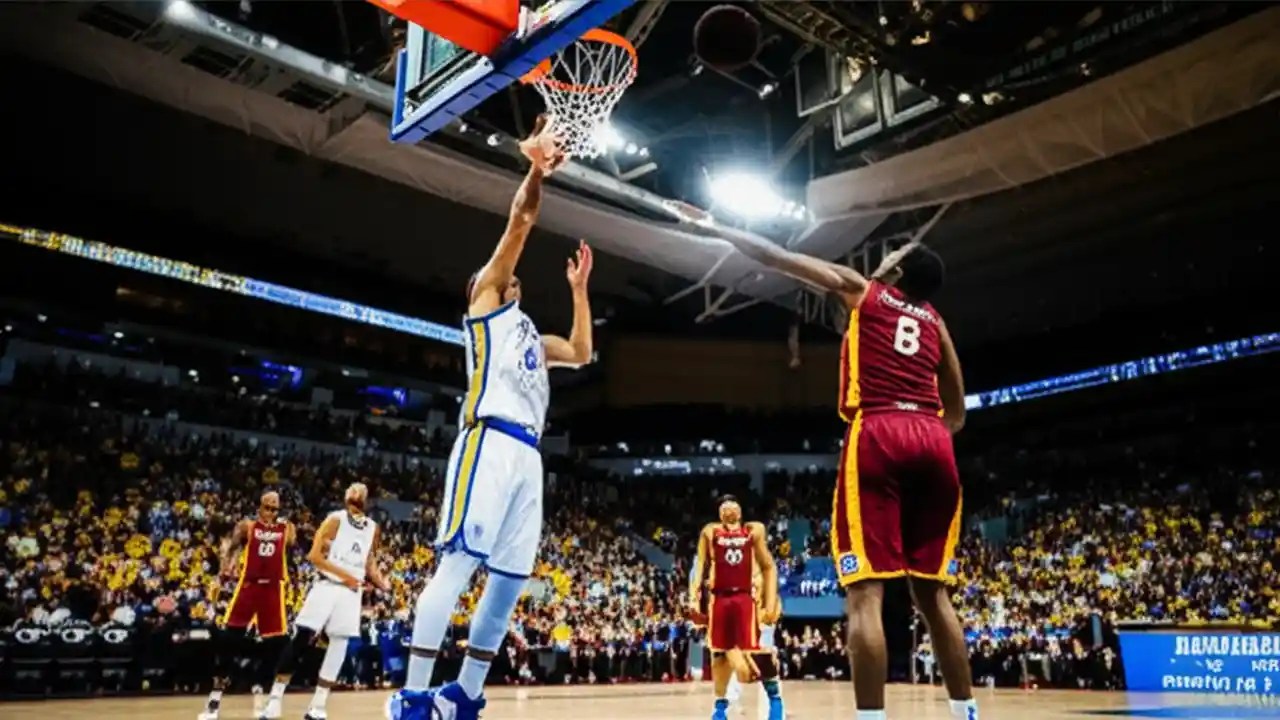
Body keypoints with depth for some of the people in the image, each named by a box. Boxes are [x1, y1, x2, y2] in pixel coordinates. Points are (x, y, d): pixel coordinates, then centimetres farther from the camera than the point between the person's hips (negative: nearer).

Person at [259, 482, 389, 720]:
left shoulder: (373, 528, 13)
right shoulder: (335, 519, -3)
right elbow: (314, 555, -9)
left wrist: (381, 583, 1)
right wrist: (344, 574, -14)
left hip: (352, 591, 5)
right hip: (327, 586, -4)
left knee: (339, 646, 2)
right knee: (300, 640, -7)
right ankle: (275, 700, 3)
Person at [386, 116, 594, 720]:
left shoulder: (529, 334, 33)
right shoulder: (485, 301, 13)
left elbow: (582, 353, 35)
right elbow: (519, 222, 4)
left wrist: (578, 288, 35)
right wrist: (538, 167, 1)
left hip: (527, 453, 8)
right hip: (491, 442, -8)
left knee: (509, 579, 5)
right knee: (457, 563, -15)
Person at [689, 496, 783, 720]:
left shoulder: (754, 531, 9)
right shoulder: (710, 531, 10)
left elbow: (768, 567, 9)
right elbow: (700, 565, 6)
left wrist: (771, 602, 0)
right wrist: (693, 597, -5)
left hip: (745, 599, -1)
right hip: (719, 599, 1)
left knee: (756, 654, -10)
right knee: (719, 653, 5)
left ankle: (774, 697, 11)